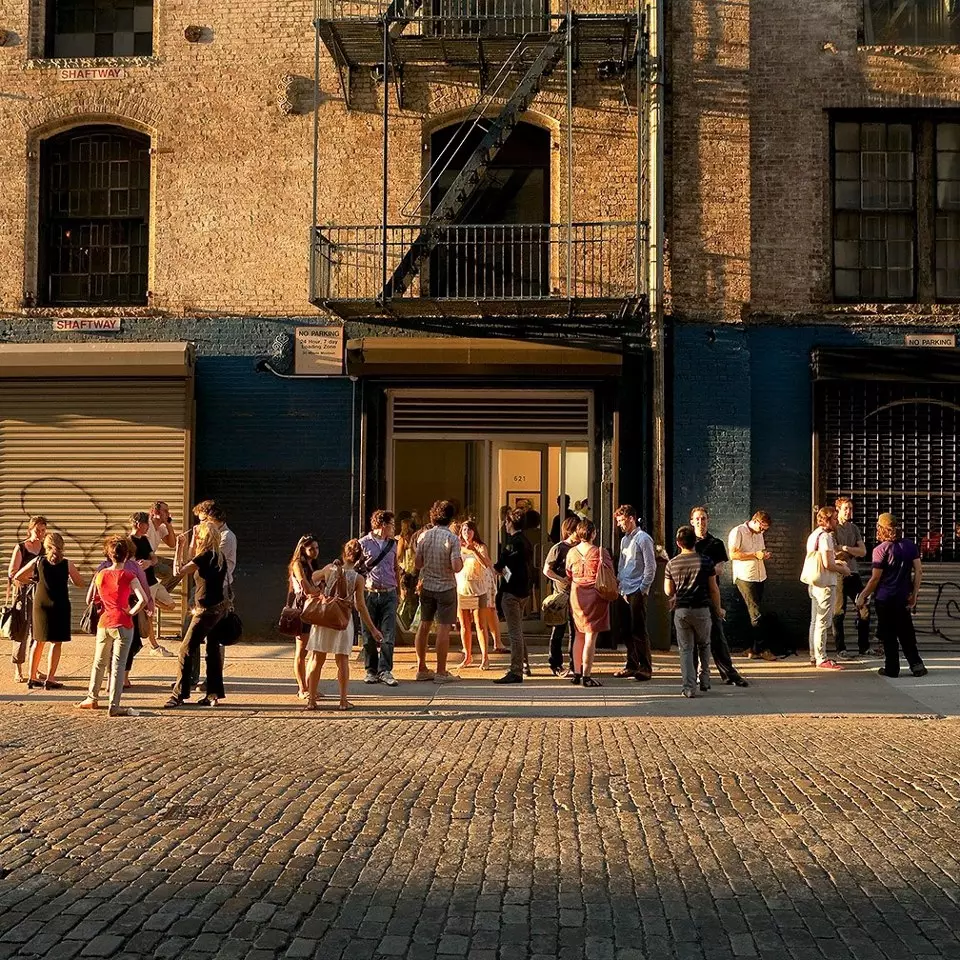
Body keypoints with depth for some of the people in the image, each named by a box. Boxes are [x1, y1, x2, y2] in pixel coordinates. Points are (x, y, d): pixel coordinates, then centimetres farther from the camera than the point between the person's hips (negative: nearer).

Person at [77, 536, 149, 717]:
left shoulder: (100, 575, 6)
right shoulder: (129, 576, -8)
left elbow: (89, 600, 15)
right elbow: (143, 600, -19)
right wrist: (131, 613, -5)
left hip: (103, 623, 5)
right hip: (122, 624, -4)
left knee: (99, 662, 20)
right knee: (118, 665, -2)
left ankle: (92, 698, 32)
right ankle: (114, 706, -4)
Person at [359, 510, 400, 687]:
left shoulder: (393, 544, 13)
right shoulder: (364, 543, -1)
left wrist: (398, 593, 18)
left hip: (389, 594, 3)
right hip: (369, 594, -3)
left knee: (388, 635, -5)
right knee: (369, 636, 2)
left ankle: (385, 671, -1)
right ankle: (371, 671, 12)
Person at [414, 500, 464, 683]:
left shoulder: (424, 536, -1)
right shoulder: (452, 538, -13)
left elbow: (418, 564, 3)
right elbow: (456, 567, -19)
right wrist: (461, 561, 2)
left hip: (427, 586, 5)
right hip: (446, 587, -5)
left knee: (424, 626, 12)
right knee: (443, 628, -1)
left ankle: (421, 669, 19)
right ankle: (441, 672, 2)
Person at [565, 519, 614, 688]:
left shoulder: (571, 552, 2)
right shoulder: (600, 552, -11)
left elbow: (569, 576, 10)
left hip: (576, 596, 5)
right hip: (595, 596, -5)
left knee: (579, 635, 16)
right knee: (591, 636, -3)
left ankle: (576, 673, 18)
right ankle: (587, 676, -3)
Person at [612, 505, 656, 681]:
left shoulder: (643, 539, -8)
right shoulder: (624, 539, 16)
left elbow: (651, 567, -11)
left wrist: (643, 589, -13)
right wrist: (619, 584, 11)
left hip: (637, 592, -8)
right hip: (623, 592, 8)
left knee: (638, 631, -5)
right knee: (625, 631, 11)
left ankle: (645, 668, 2)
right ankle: (631, 665, 20)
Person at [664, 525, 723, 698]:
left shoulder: (672, 564, 0)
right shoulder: (706, 561, -4)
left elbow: (668, 591, 4)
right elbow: (714, 589, 0)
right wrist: (718, 609, 13)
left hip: (681, 611, 0)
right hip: (701, 609, 0)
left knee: (686, 649, 5)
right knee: (704, 645, 21)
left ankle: (689, 687, 1)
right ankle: (704, 680, 23)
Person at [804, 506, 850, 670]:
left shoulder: (813, 535, 14)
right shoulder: (825, 536, -16)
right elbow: (828, 565, -21)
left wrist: (835, 562, 18)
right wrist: (843, 570, -4)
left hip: (814, 583, 10)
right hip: (826, 584, -10)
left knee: (815, 621, 14)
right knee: (823, 623, -5)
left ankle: (814, 656, 21)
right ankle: (821, 659, -1)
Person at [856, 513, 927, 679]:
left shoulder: (881, 549, -12)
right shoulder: (910, 545, 2)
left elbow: (875, 578, -11)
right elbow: (918, 570, 0)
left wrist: (863, 596, -1)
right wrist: (914, 594, 6)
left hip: (885, 598, -4)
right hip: (903, 597, 4)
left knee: (888, 634, 5)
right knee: (906, 633, 14)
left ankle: (892, 668, 9)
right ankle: (916, 664, 8)